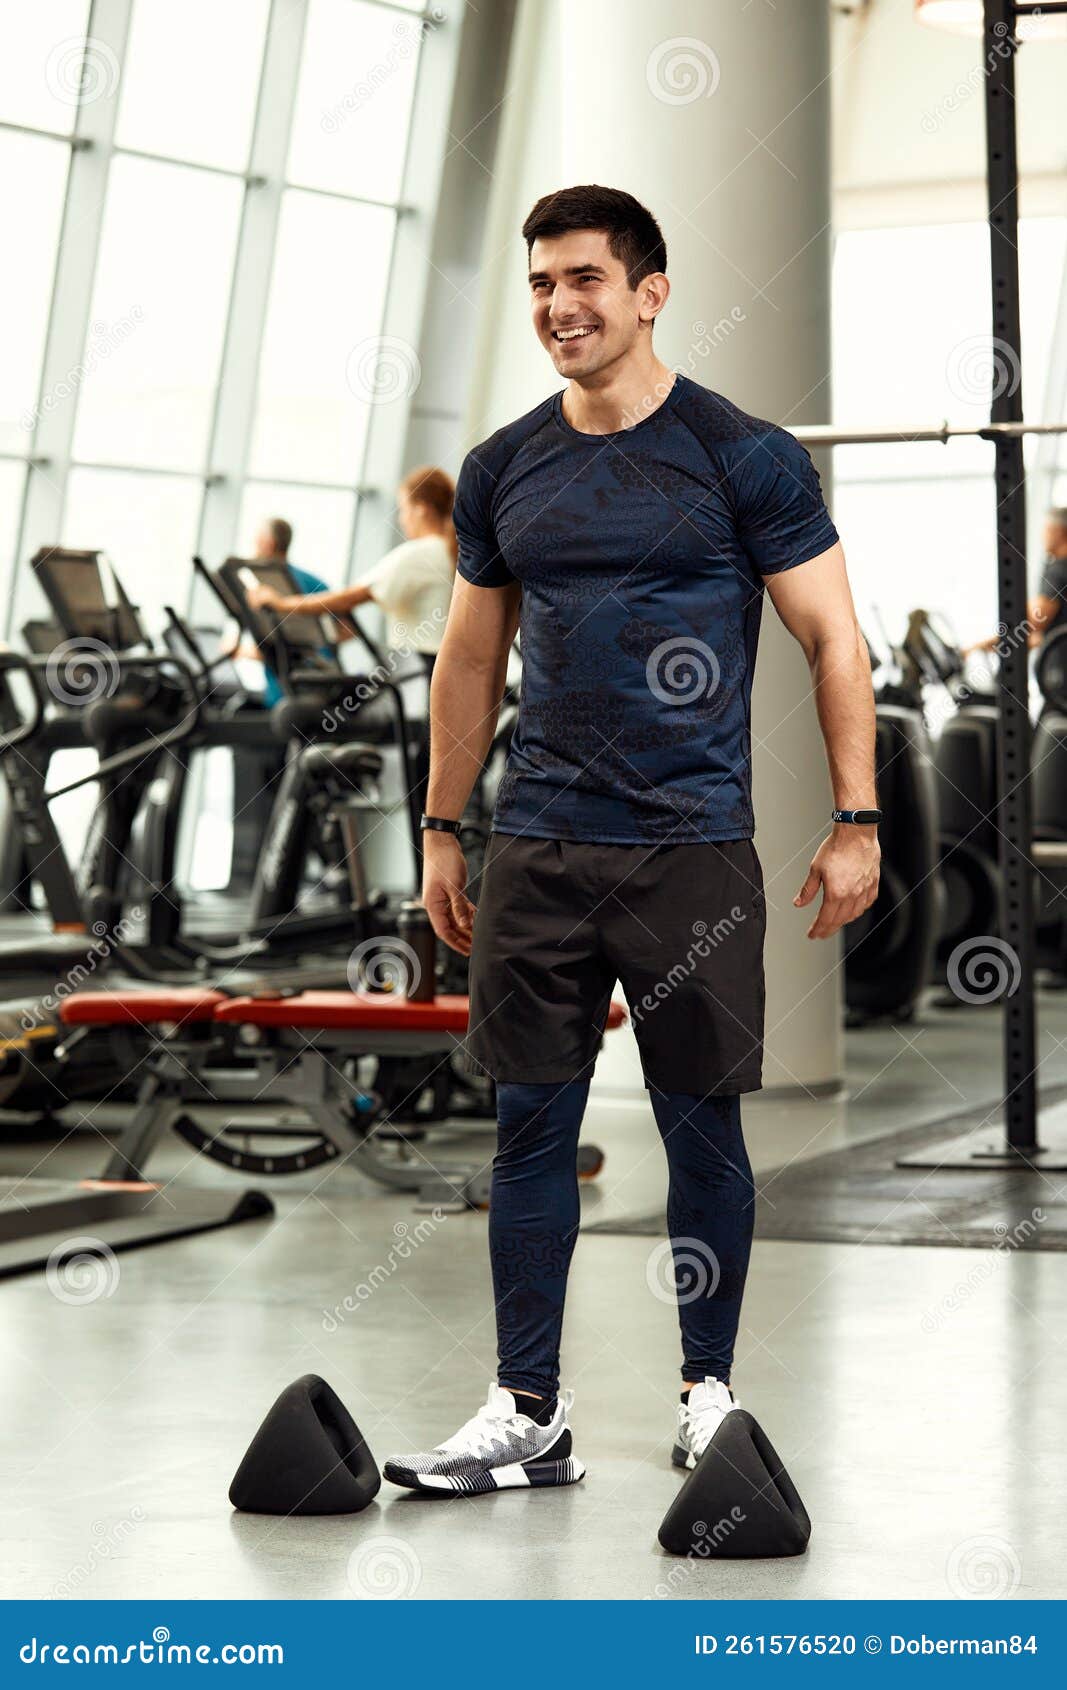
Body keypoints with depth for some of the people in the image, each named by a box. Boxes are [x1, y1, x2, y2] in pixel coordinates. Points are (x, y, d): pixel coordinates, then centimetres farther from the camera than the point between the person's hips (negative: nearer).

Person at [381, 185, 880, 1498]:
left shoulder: (743, 456, -4)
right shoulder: (503, 470, 9)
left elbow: (831, 641, -2)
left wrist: (856, 823, -7)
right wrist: (440, 831, 14)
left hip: (691, 847, -4)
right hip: (538, 848, 4)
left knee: (700, 1126, 5)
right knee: (531, 1125, 3)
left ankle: (710, 1390, 20)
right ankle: (529, 1415, 10)